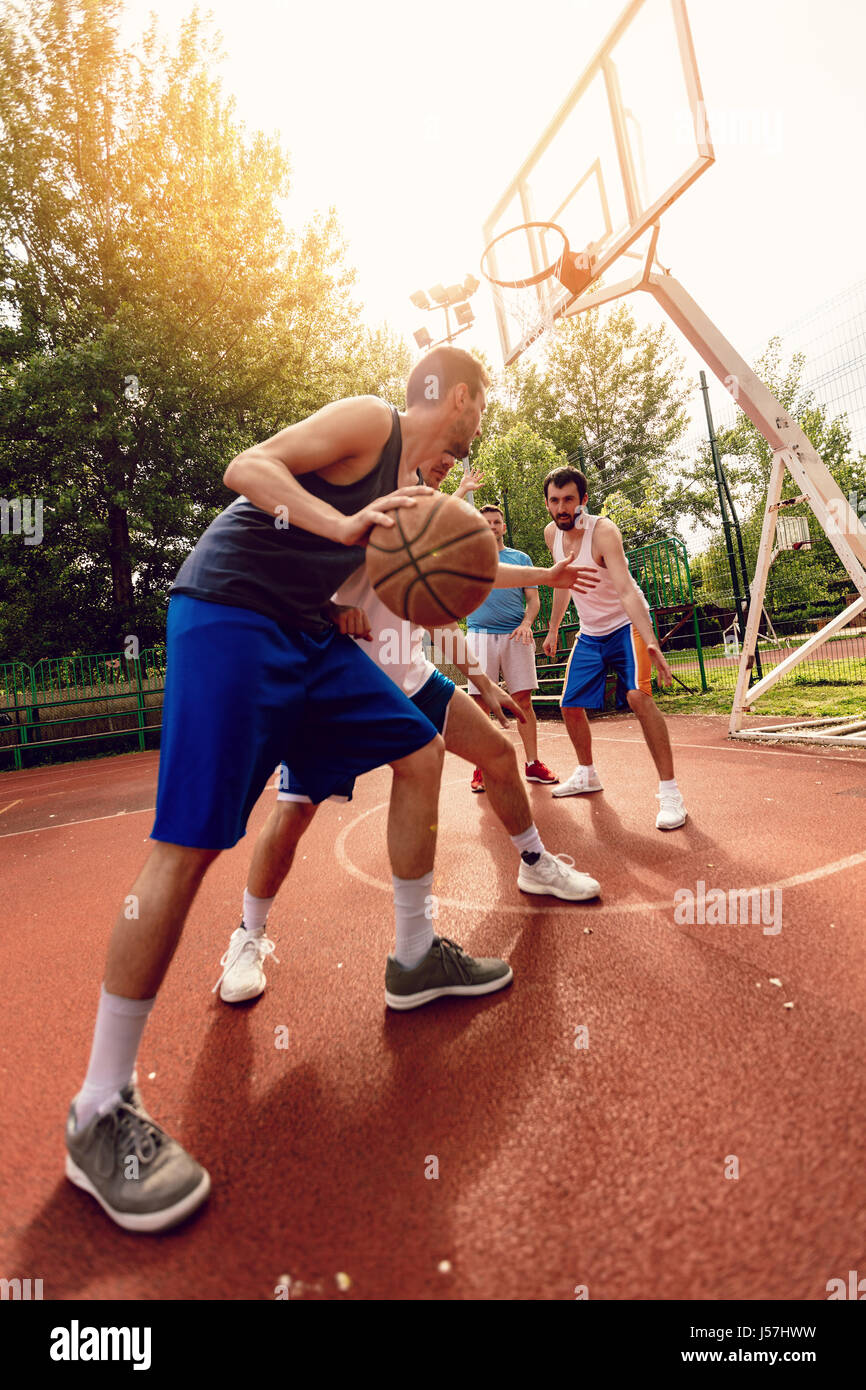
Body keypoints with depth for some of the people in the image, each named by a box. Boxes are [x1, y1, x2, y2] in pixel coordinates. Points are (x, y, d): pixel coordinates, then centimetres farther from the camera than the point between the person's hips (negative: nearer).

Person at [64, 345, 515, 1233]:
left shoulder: (418, 488, 22)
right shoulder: (368, 422, -3)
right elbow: (246, 468, -13)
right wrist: (345, 523, -25)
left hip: (308, 631, 10)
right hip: (229, 614, -9)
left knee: (419, 752, 6)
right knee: (189, 845, -14)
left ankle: (416, 956, 19)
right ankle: (98, 1113, 2)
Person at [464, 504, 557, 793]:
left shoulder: (521, 558, 17)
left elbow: (533, 598, 13)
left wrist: (526, 623, -8)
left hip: (515, 635, 1)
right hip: (480, 634, -1)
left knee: (524, 701, 0)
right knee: (480, 702, -4)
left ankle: (532, 764, 9)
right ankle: (481, 769, 4)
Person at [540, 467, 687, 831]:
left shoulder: (603, 531, -23)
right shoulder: (552, 533, -3)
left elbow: (626, 590, -36)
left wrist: (651, 642, -48)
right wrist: (553, 629, 21)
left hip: (627, 624, -7)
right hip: (590, 633, 7)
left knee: (638, 695, -28)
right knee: (570, 706, 7)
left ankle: (669, 791, -19)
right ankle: (587, 775, 31)